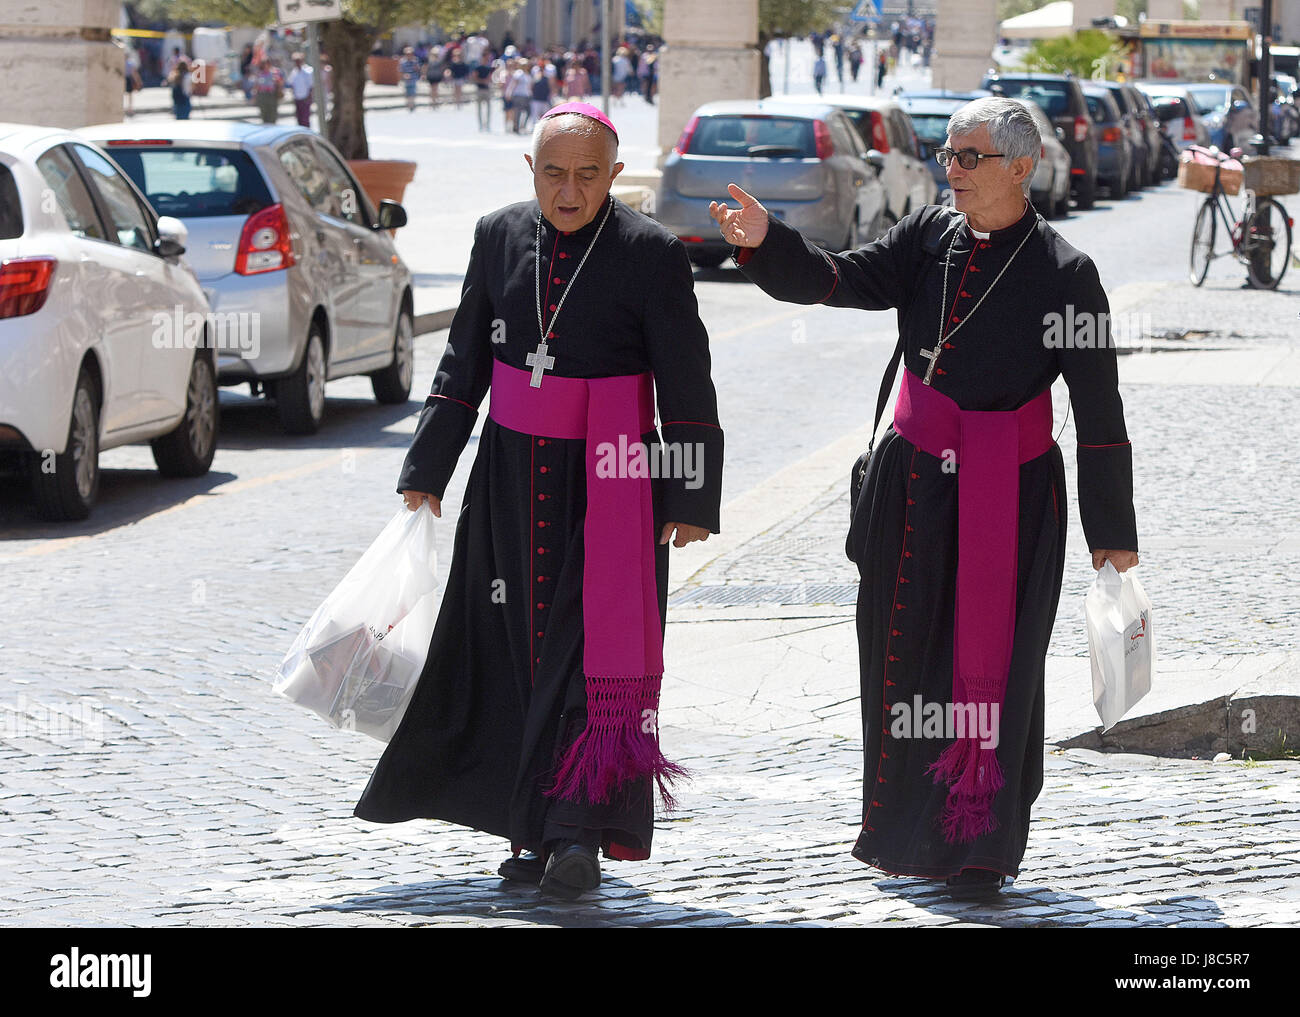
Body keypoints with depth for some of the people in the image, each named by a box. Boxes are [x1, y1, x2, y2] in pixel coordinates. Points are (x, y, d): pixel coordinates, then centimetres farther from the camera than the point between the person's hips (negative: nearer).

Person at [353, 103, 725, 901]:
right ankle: (540, 831, 17)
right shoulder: (499, 238, 4)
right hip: (512, 479, 5)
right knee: (517, 650, 7)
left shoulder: (651, 254, -9)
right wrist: (427, 469, 11)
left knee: (595, 652, -8)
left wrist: (691, 499, -10)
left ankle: (579, 837, -6)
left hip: (608, 489, -5)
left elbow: (688, 387, -7)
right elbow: (465, 363, 12)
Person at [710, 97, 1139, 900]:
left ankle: (982, 847, 8)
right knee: (904, 656, 11)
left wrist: (1113, 531, -7)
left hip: (1009, 494, -5)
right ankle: (911, 828, 26)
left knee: (990, 666, -2)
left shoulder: (1064, 273, -10)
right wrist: (767, 243, -26)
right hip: (914, 479, 5)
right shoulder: (929, 238, 3)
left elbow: (1100, 410, -8)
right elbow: (842, 281, -6)